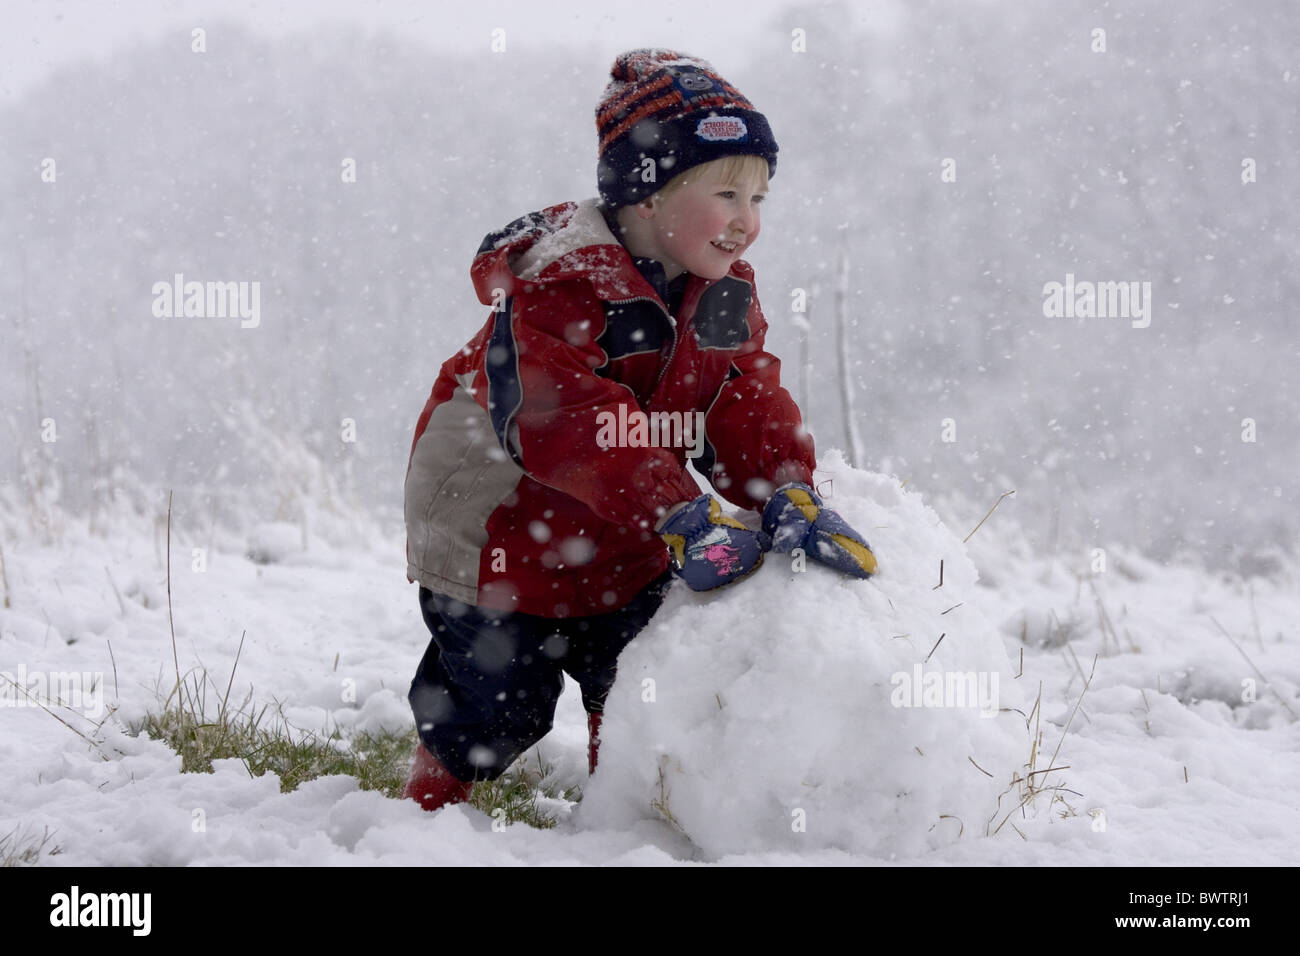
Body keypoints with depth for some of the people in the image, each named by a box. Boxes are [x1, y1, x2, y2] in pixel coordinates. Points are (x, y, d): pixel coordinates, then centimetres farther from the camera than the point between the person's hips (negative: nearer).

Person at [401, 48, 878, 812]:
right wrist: (684, 517, -47)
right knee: (500, 705, 1)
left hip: (622, 547, 6)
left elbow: (750, 408, -11)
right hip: (498, 529, -6)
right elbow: (569, 424, -39)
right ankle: (431, 804, 26)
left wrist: (789, 498, -32)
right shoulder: (554, 289, -29)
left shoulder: (727, 295, -4)